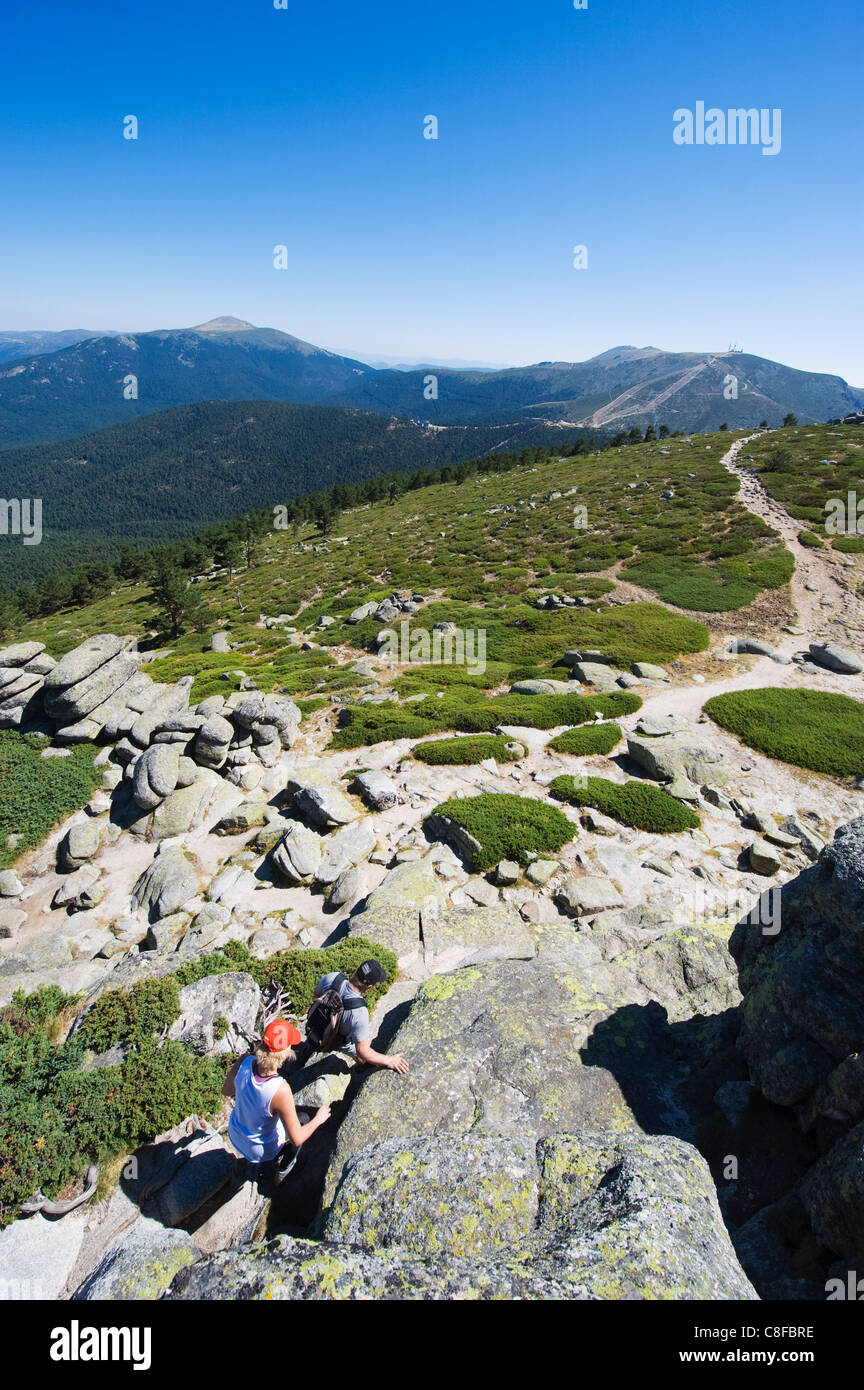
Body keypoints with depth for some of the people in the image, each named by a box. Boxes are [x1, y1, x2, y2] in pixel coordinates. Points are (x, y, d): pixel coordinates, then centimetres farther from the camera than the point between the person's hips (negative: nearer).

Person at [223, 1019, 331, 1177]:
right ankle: (284, 1168, 44)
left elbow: (226, 1091, -5)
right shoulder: (281, 1090, -40)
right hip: (261, 1150, -4)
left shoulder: (244, 1062, -27)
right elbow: (296, 1139, -26)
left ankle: (271, 1161, 52)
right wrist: (318, 1119, -10)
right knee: (304, 1118, 22)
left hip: (234, 1134, 4)